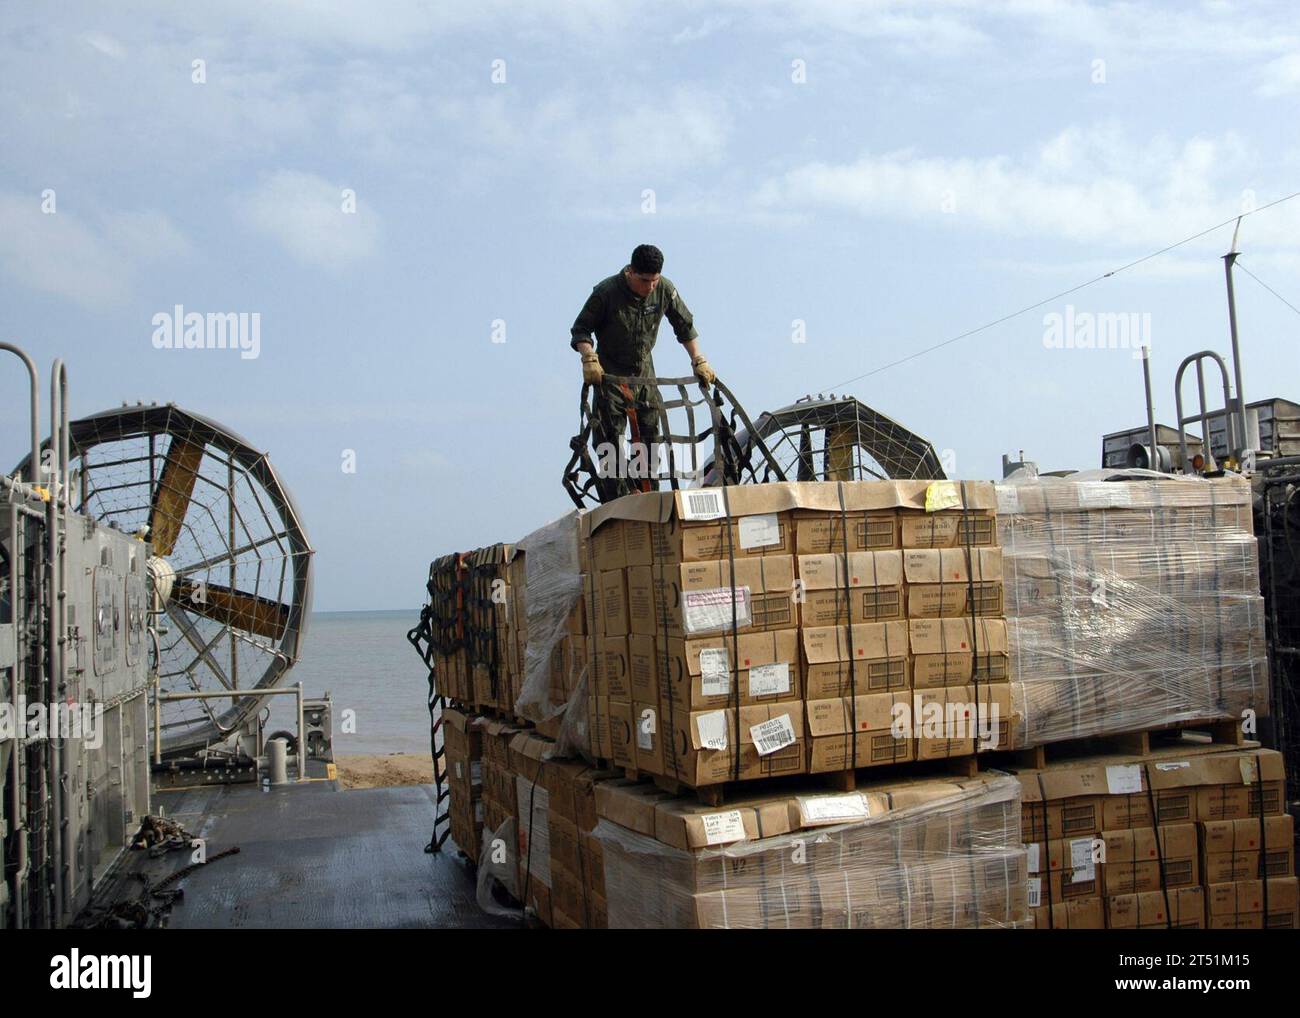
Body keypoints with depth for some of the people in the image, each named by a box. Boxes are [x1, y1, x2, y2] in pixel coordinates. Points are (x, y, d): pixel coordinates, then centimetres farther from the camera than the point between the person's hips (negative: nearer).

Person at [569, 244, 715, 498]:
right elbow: (580, 329, -12)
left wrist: (698, 361, 1)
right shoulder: (606, 292, -19)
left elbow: (685, 326, 6)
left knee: (649, 434, 4)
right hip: (610, 372, -4)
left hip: (644, 372, 4)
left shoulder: (665, 289, -9)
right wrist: (589, 359, -27)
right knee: (610, 436, -10)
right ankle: (617, 501, -7)